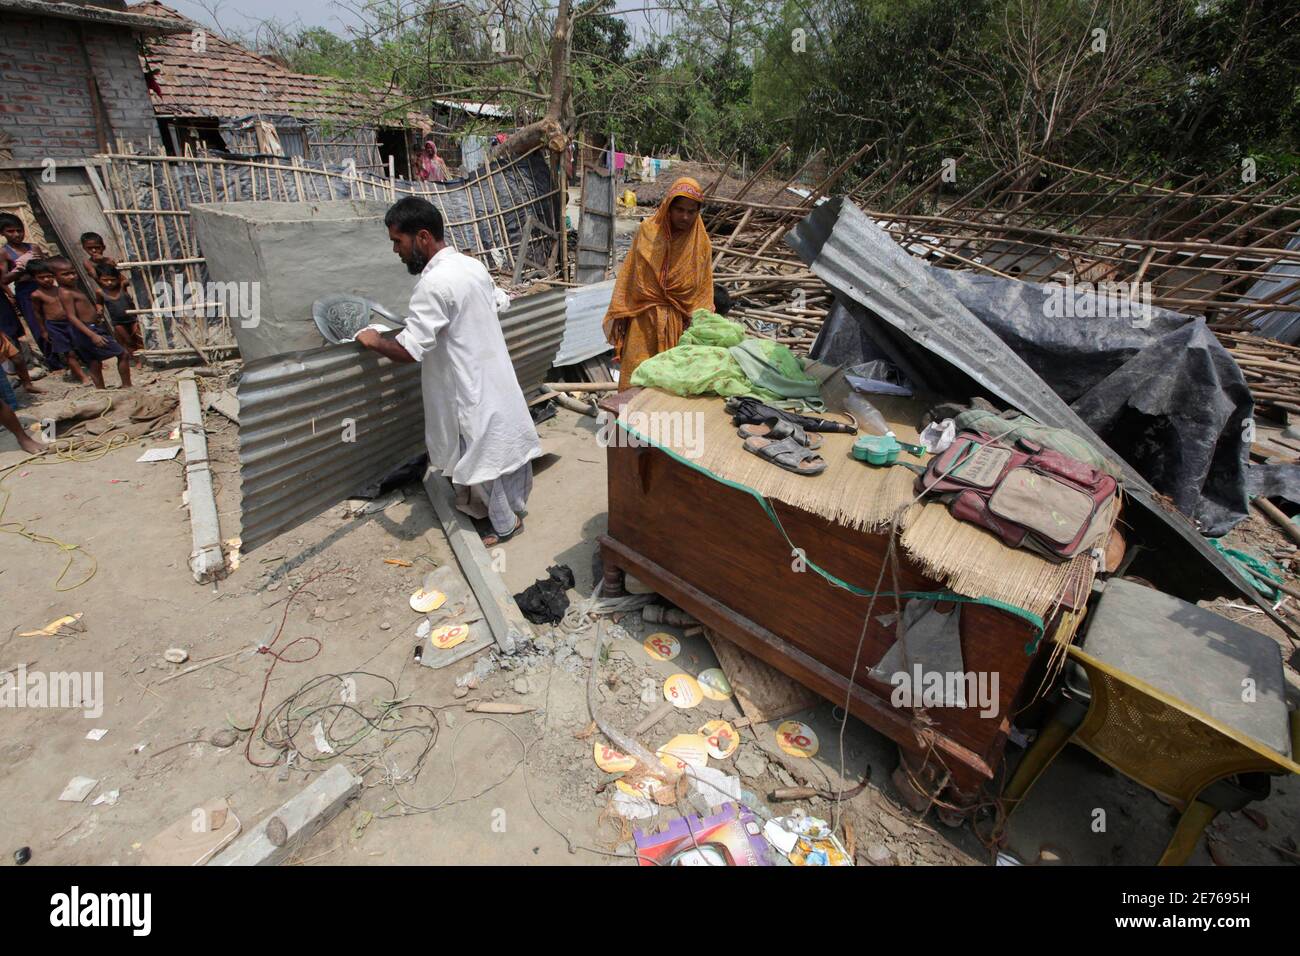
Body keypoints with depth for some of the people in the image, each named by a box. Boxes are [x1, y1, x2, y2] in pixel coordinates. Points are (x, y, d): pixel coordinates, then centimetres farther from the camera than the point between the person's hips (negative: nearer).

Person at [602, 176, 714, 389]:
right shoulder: (647, 231, -1)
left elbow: (704, 288, 2)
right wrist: (620, 313, 1)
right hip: (643, 318, 0)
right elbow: (628, 274, 3)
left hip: (678, 322, 1)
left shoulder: (701, 243, 0)